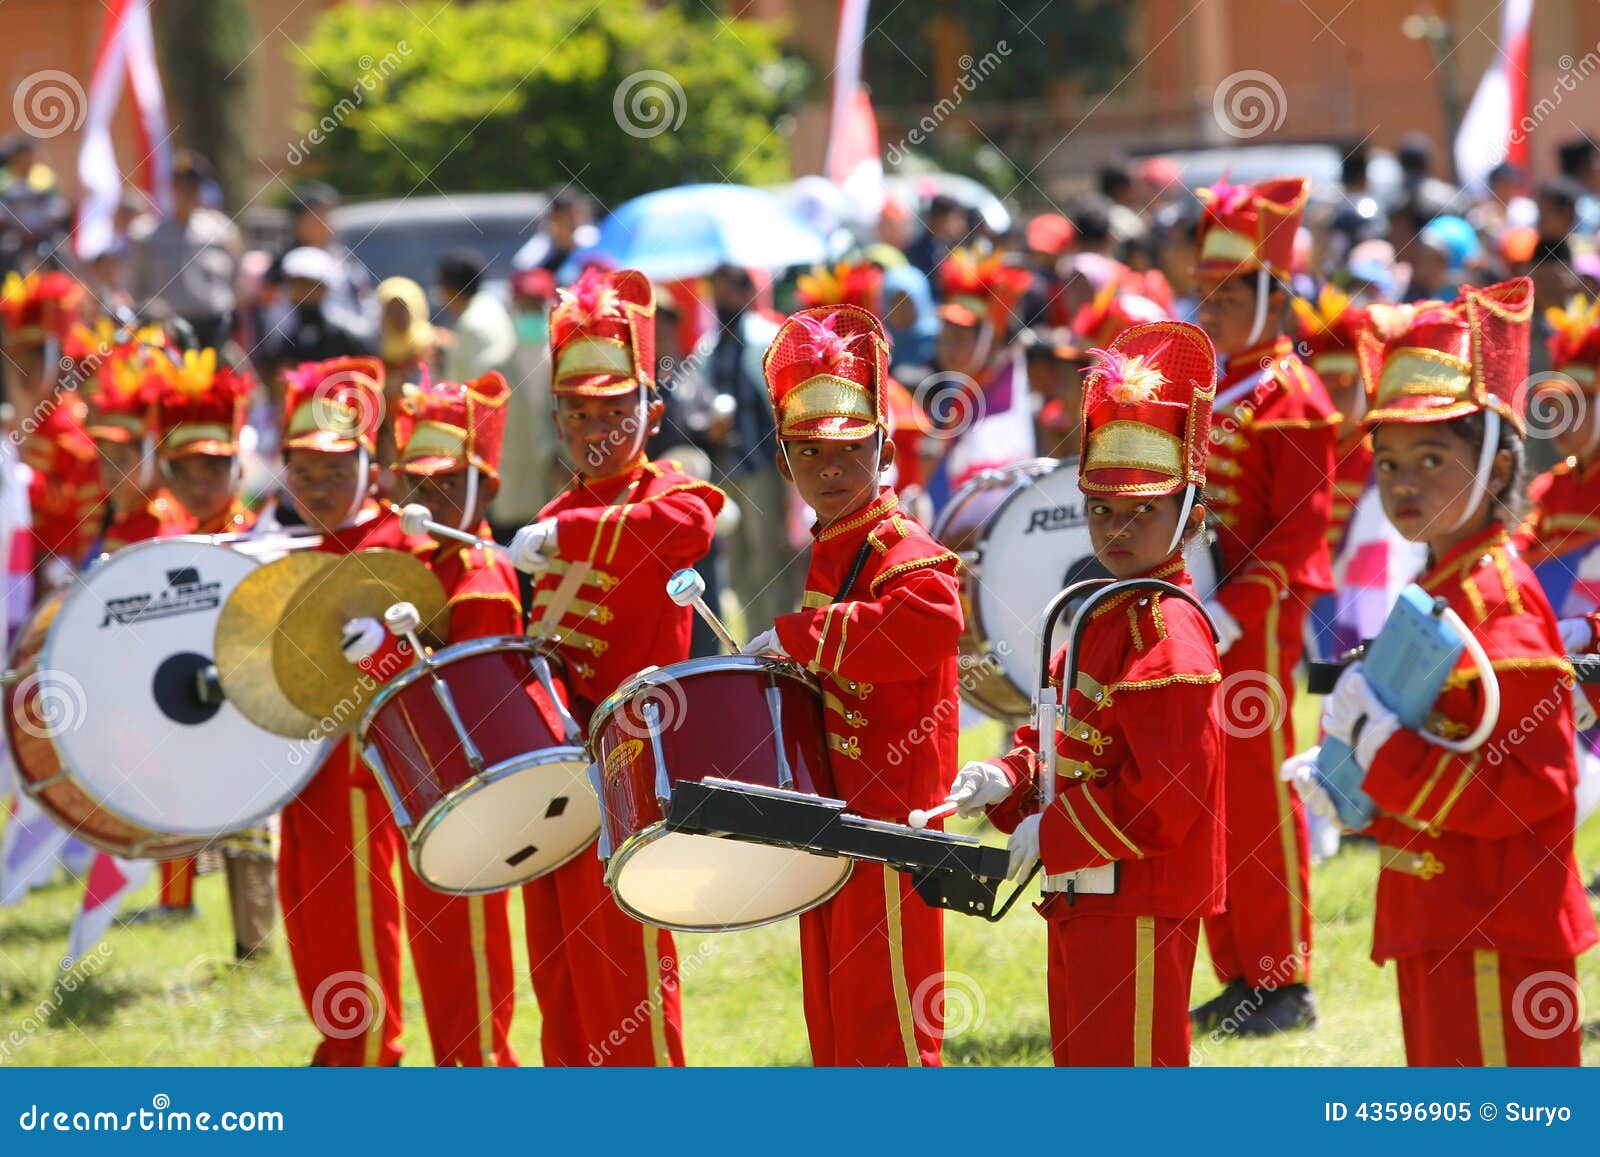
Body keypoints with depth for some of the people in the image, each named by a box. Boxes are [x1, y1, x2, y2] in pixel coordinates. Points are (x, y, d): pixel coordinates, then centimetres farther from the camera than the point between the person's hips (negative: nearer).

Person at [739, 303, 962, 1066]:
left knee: (885, 1030, -5)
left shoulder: (903, 555, -15)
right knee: (834, 1026, 15)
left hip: (886, 822, -9)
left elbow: (930, 622, -38)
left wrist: (794, 638, -31)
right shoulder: (826, 553, 13)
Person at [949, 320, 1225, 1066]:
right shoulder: (1103, 619, 13)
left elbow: (1165, 794, -23)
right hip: (1081, 894, 10)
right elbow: (1062, 740, 22)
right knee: (1083, 1064, 16)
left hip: (1139, 905, -10)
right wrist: (1008, 782, 2)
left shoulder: (1167, 633, -17)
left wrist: (1052, 834, -16)